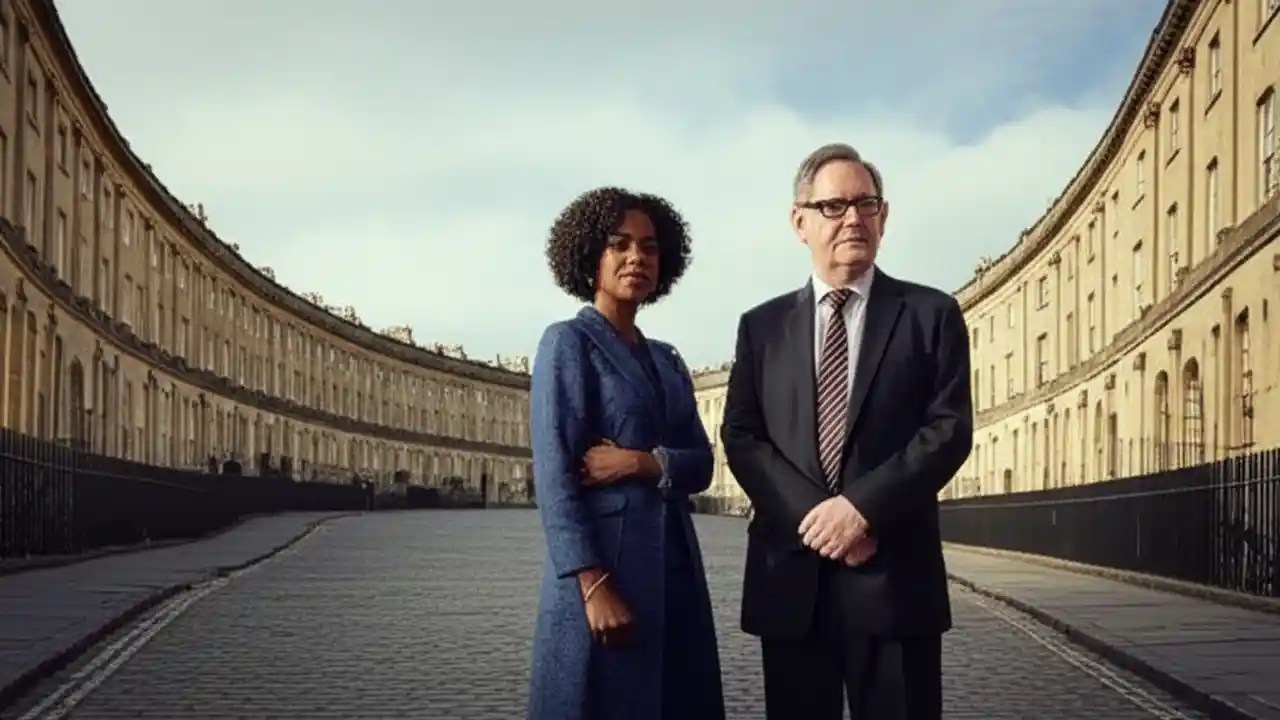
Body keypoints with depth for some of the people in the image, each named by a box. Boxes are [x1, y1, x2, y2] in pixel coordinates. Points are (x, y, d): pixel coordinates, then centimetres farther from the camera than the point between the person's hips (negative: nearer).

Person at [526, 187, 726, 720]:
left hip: (675, 565, 7)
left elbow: (701, 464, 8)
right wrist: (594, 585, -20)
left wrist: (641, 463, -13)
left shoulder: (666, 359, 16)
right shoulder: (568, 342, -4)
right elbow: (553, 473, -12)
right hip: (605, 563, -7)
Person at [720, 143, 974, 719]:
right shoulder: (762, 325, 12)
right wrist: (810, 516, -12)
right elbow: (740, 437, 4)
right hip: (791, 573, 2)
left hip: (894, 572, -2)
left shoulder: (931, 314, 6)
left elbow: (950, 430, -3)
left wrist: (863, 507, -15)